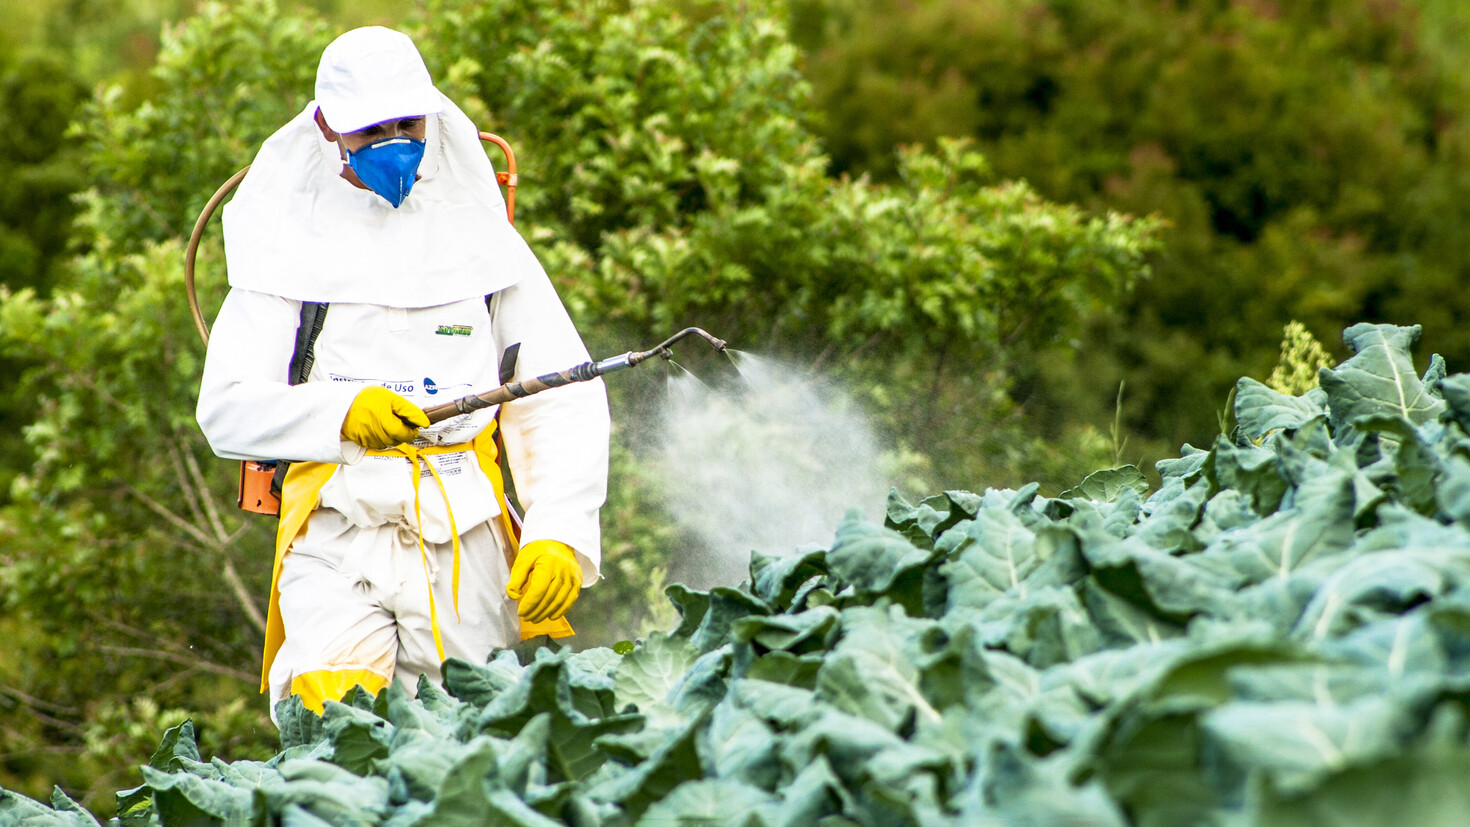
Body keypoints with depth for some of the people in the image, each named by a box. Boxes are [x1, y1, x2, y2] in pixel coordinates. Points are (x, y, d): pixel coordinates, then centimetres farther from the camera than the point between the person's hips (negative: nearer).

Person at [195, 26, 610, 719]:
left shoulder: (483, 240, 16)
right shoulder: (289, 248, 12)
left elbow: (567, 397, 8)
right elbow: (225, 411, 4)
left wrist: (559, 533, -7)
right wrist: (341, 414, -14)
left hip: (469, 539, 2)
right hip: (340, 529, -2)